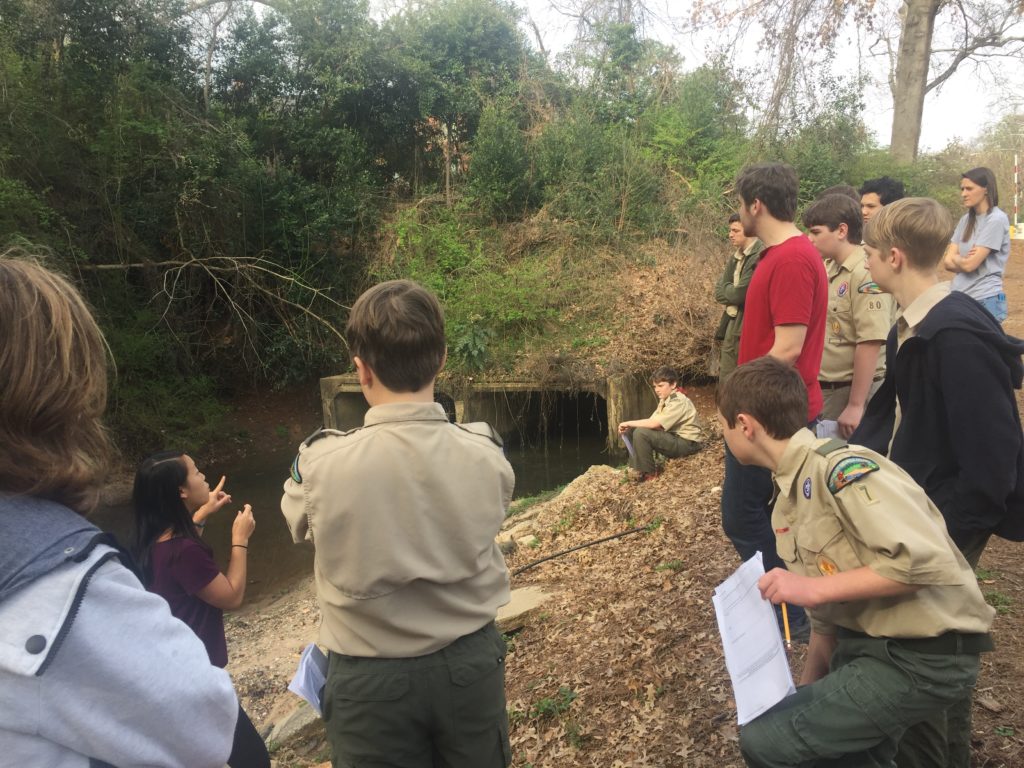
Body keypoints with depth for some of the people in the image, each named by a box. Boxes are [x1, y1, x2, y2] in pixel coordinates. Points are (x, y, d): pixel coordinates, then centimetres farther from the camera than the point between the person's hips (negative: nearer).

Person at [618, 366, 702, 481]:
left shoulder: (679, 402, -22)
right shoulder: (665, 399, 9)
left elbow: (655, 423, -30)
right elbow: (653, 421, 1)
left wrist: (629, 423, -22)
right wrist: (629, 426, -14)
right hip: (671, 436, 10)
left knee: (641, 433, -26)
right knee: (631, 430, 3)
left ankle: (647, 473, -12)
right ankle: (636, 467, 6)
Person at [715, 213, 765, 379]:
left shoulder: (761, 256, -14)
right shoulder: (733, 258, 15)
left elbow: (740, 294, -18)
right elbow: (719, 292, 9)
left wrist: (728, 289, 1)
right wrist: (733, 292, -8)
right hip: (731, 327, 8)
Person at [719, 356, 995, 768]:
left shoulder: (840, 466, -20)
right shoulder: (789, 500, 9)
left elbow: (925, 561, -29)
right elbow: (826, 614, 16)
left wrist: (813, 587, -24)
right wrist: (807, 693, 16)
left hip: (924, 657, -9)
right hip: (865, 644, 9)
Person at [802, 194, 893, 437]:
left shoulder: (866, 274, -18)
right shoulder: (829, 268, 7)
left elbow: (870, 343, -23)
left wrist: (855, 406, -23)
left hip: (852, 390, -8)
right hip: (823, 389, 8)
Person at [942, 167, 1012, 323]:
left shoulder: (996, 220, -10)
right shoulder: (965, 220, 10)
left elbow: (969, 264, -15)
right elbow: (947, 261, 5)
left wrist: (955, 258, 4)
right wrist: (963, 260, -13)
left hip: (986, 301, -6)